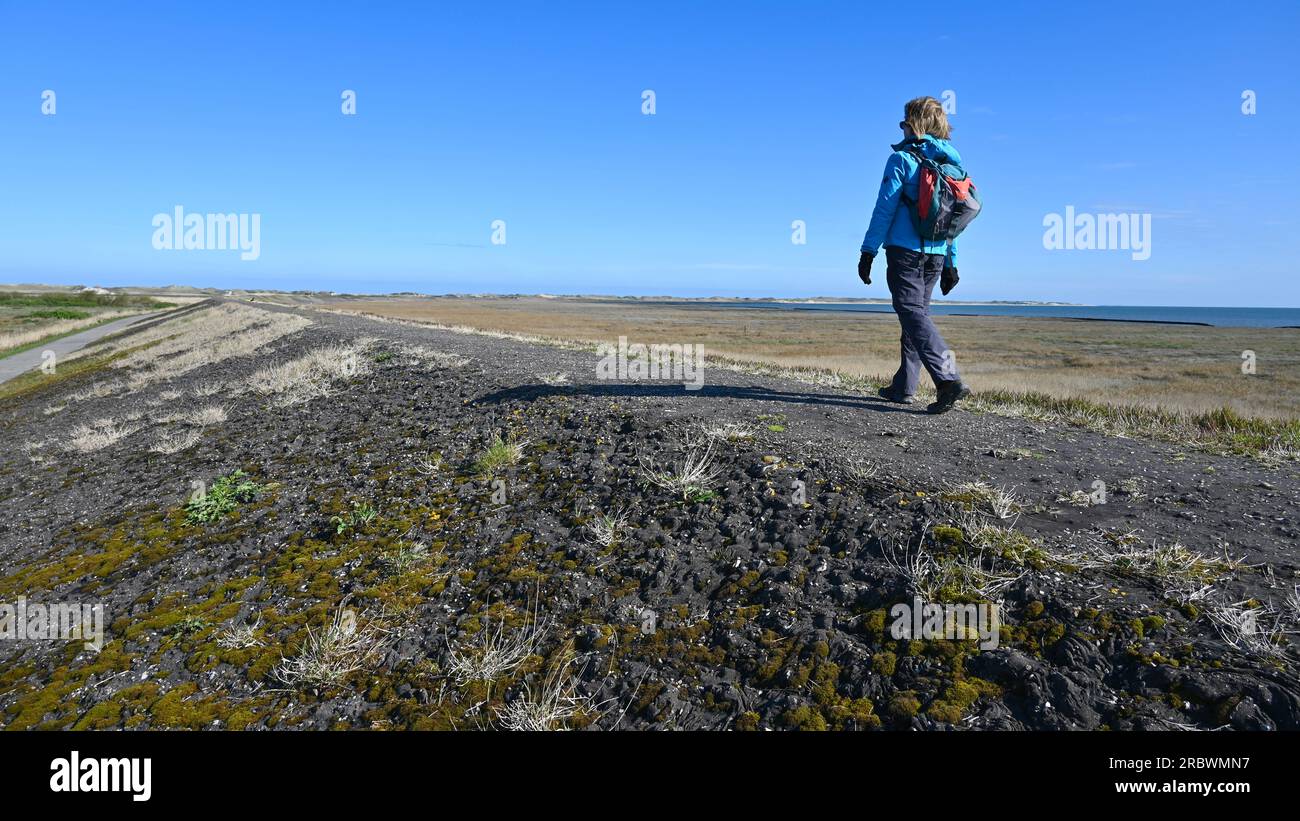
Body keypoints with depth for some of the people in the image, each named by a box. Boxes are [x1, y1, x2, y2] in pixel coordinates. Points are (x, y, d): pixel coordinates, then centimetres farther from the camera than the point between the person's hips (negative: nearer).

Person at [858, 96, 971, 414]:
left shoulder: (902, 158, -5)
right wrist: (950, 262, 19)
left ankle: (949, 379, -25)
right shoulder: (950, 162, 14)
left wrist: (868, 251, -7)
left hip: (904, 250, -7)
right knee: (918, 313, 13)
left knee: (913, 314, -10)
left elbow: (885, 208, -11)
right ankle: (903, 387, 18)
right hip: (936, 255, 7)